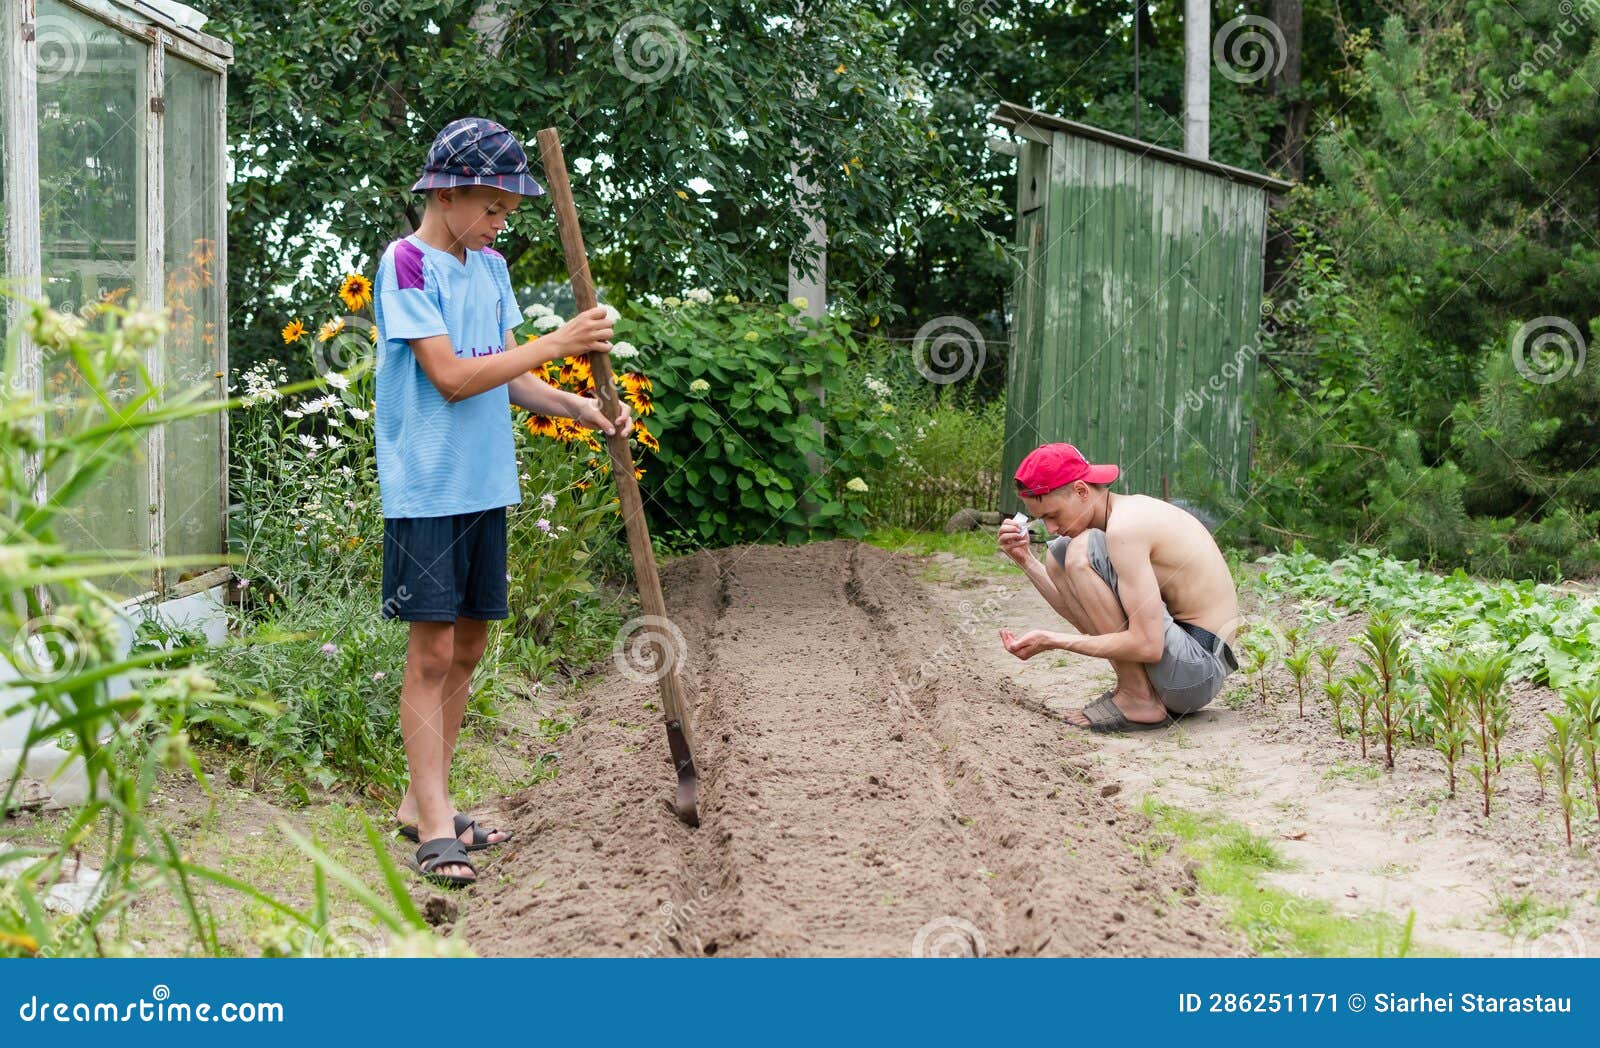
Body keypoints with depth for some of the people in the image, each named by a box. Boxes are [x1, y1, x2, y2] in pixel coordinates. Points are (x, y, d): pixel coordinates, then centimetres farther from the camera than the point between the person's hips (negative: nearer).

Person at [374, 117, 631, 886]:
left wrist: (580, 409, -3)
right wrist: (557, 344, -17)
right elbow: (451, 377, -18)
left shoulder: (490, 267, 12)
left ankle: (422, 802, 21)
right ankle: (433, 825, -2)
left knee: (468, 644, 11)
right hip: (424, 488, -8)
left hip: (484, 485, 8)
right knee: (432, 650, -6)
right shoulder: (406, 264, -11)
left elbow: (510, 379, 13)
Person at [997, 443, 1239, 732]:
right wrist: (1026, 560, 6)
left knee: (1082, 551, -20)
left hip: (1196, 670, -10)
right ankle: (1133, 684, 7)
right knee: (1057, 556, 12)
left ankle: (1139, 699, -13)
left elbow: (1147, 646, -26)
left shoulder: (1125, 527, -21)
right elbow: (1084, 610, 14)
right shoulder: (1130, 511, 9)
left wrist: (1052, 641, -20)